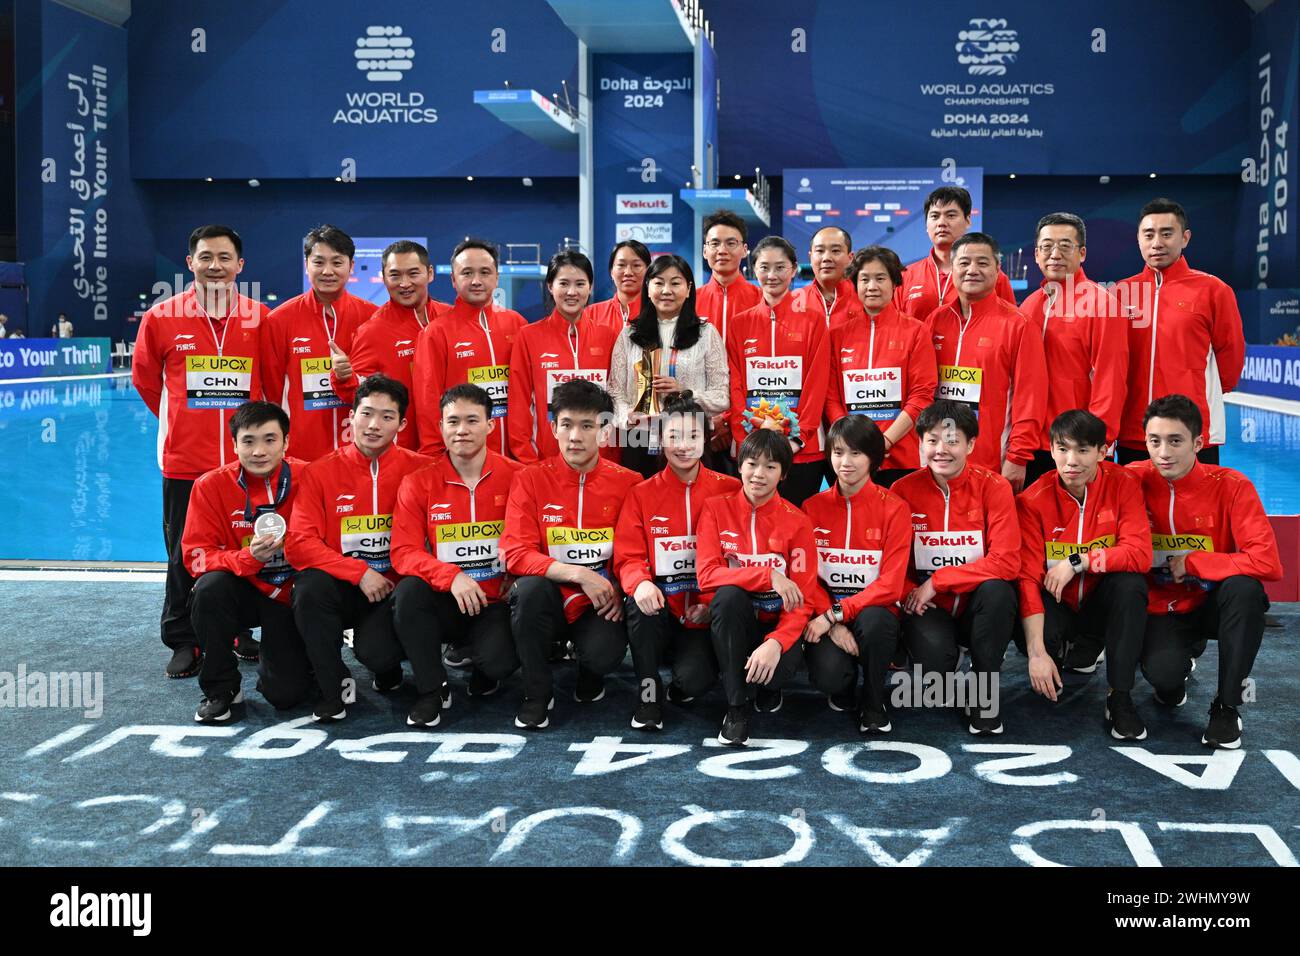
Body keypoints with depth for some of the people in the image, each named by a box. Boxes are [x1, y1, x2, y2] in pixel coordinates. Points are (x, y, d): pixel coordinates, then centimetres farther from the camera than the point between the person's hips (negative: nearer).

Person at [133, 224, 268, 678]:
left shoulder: (260, 318, 2)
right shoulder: (161, 317, 0)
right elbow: (146, 378, 13)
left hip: (246, 460, 1)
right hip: (185, 461, -1)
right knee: (185, 556, 5)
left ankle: (242, 634, 23)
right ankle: (184, 644, 16)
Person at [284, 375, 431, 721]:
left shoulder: (419, 469, -3)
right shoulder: (320, 472, -2)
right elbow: (298, 544, -10)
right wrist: (359, 572, -19)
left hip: (394, 589, -1)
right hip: (342, 588, 2)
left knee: (377, 652, -29)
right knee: (310, 586, -31)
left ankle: (389, 670, 13)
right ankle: (334, 685, -9)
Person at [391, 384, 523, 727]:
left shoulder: (516, 477, -3)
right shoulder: (418, 483, -1)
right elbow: (404, 553, -8)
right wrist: (451, 576, -25)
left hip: (494, 604, -1)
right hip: (444, 603, 1)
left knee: (502, 660, -30)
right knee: (409, 590, -30)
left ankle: (484, 673, 13)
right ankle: (430, 690, -8)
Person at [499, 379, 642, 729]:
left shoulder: (628, 483, -2)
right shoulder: (531, 479, -4)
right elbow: (516, 554, -13)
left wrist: (620, 590, -15)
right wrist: (578, 574, -24)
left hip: (599, 604, 0)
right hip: (550, 600, 0)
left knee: (604, 654, -30)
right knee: (530, 586, -33)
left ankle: (590, 673, 13)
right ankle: (537, 694, -10)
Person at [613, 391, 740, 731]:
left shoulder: (730, 491, 2)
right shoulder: (642, 494, 4)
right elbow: (628, 557, -2)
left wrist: (713, 601, -15)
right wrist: (640, 583, -26)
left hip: (704, 614, -2)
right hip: (659, 609, 2)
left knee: (694, 679, -27)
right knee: (641, 598, -33)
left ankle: (683, 685, 13)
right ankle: (648, 689, -11)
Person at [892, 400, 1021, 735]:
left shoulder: (993, 487, -9)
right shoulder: (904, 491, -5)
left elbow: (1007, 562, -17)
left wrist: (937, 581, -19)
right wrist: (909, 593, -20)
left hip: (977, 606, 1)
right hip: (928, 607, 0)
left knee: (996, 589, -34)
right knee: (934, 657, -32)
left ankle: (984, 692, -11)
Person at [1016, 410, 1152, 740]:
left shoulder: (1122, 485, -13)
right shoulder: (1034, 499, -15)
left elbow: (1140, 554, -23)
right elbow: (1028, 577, -21)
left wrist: (1077, 562, -27)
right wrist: (1037, 652, -29)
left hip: (1101, 604, 0)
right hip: (1057, 605, 0)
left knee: (1131, 583, -31)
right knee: (1025, 637, -32)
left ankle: (1120, 696, -20)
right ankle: (1074, 651, 9)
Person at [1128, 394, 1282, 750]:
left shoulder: (1231, 486, -15)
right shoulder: (1134, 480, -10)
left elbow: (1267, 563, -25)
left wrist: (1191, 562, -20)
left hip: (1211, 603, 0)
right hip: (1161, 609, 0)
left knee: (1244, 587, -35)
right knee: (1162, 674, -30)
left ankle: (1227, 706, -17)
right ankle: (1181, 658, 13)